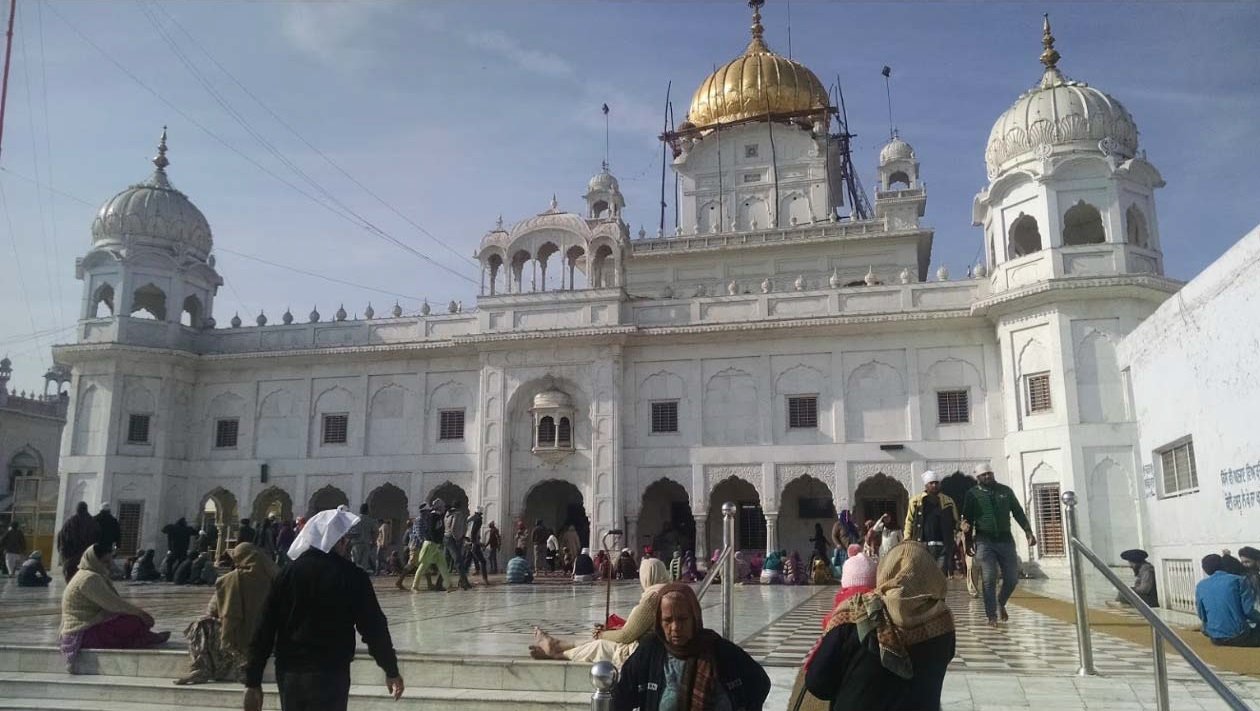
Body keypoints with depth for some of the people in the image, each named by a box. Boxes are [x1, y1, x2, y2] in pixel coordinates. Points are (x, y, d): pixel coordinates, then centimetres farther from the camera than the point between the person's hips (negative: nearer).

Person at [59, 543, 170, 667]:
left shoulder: (92, 575, 15)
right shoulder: (89, 578, -17)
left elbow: (110, 604, 13)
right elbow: (112, 603, -22)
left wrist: (137, 612, 4)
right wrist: (139, 612, -14)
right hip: (83, 634, -11)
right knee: (135, 621, -17)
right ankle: (148, 638, 6)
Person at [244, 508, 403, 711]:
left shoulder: (288, 573, 3)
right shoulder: (351, 576, -7)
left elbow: (265, 628, 1)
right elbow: (373, 627, -6)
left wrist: (253, 681, 5)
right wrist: (391, 670, 5)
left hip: (288, 673, 5)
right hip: (330, 674, -4)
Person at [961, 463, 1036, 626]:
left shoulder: (1005, 491, 9)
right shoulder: (973, 494, 2)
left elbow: (1018, 513, 11)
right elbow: (967, 520, 5)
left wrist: (1028, 532, 0)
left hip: (1005, 539, 3)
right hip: (985, 541, -3)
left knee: (1012, 578, 3)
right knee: (989, 580, -8)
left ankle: (1001, 603, 30)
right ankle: (992, 616, 1)